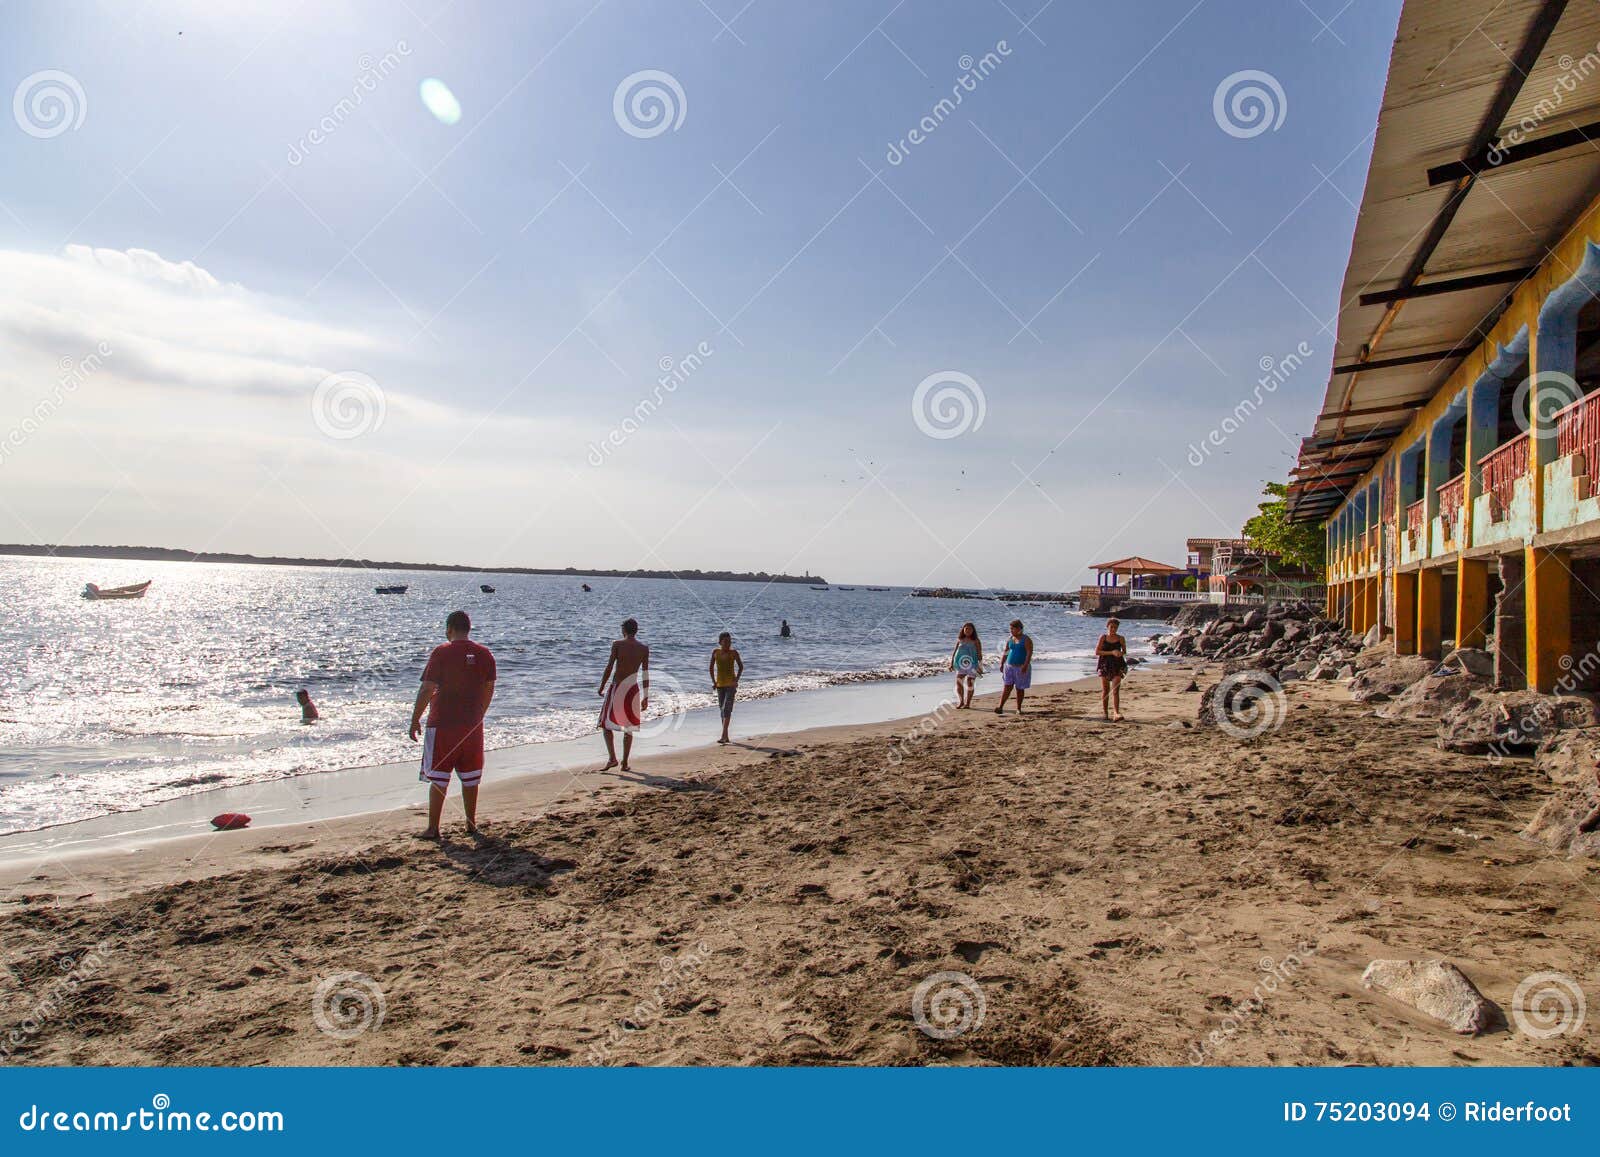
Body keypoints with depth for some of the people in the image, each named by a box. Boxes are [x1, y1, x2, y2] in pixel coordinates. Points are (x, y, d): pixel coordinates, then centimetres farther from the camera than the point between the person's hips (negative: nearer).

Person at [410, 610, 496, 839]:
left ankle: (433, 828, 5)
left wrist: (415, 719, -3)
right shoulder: (484, 654, 3)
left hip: (442, 725, -4)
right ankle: (471, 825, 20)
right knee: (470, 778, 13)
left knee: (438, 778, 4)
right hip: (472, 726, 4)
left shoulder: (442, 652, -9)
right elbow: (489, 689, 10)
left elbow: (427, 689, -11)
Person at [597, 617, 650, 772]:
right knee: (629, 728, 11)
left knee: (606, 723, 5)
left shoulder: (617, 644, -5)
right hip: (633, 689, 3)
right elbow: (645, 674, 4)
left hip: (616, 687, -3)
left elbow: (609, 668, -9)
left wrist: (601, 688, -1)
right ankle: (625, 763, 12)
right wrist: (646, 697, 9)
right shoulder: (644, 649, 3)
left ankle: (612, 758, -10)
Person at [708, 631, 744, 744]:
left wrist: (736, 680, -4)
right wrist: (713, 681, 3)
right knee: (722, 709, 9)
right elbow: (711, 668, 10)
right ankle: (726, 736, 18)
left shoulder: (734, 653, -7)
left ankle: (723, 736, -19)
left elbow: (741, 667, 4)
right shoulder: (715, 652, -1)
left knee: (727, 709, -15)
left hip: (731, 684, -4)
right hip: (720, 684, 4)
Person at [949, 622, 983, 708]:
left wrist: (980, 666, -7)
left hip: (972, 665, -3)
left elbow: (979, 654, -2)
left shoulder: (975, 641, -2)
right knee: (958, 682, -2)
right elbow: (954, 652, 13)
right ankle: (961, 701, 13)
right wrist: (951, 663, 10)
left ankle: (968, 703, 10)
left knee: (970, 683, 0)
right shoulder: (959, 640, 7)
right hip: (961, 664, 3)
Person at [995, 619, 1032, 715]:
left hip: (1021, 667, -4)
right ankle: (1000, 707, -12)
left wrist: (1025, 665, -24)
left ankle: (1018, 709, 16)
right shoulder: (1010, 639, 9)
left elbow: (1029, 653, -15)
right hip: (1009, 666, 4)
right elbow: (1006, 652, 15)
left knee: (1019, 689, 4)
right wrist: (1002, 664, 8)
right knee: (1007, 687, -5)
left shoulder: (1026, 639, -7)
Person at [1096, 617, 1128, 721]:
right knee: (1105, 691, 5)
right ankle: (1105, 713, 14)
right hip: (1105, 665, 0)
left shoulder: (1121, 639, 5)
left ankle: (1116, 713, -20)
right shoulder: (1103, 637, 2)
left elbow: (1124, 651, 17)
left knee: (1115, 691, -11)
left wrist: (1121, 653, -8)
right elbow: (1097, 652, -5)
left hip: (1117, 665, 0)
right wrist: (1111, 652, -14)